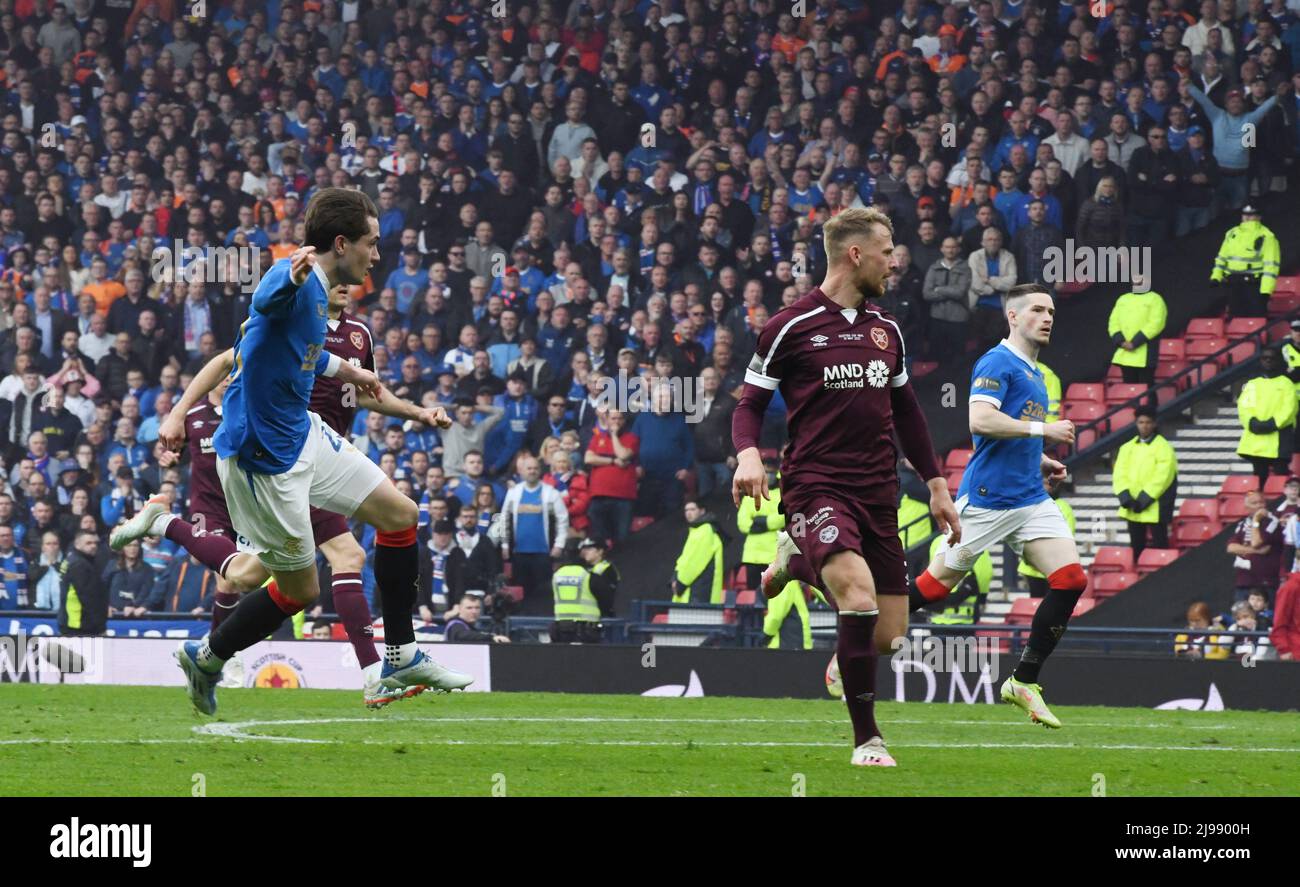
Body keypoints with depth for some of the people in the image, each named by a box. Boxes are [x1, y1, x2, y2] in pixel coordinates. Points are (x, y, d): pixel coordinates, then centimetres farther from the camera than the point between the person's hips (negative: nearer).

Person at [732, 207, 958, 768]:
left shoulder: (886, 330, 14)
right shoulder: (790, 327, -4)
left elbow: (906, 412, 24)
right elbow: (750, 405, 1)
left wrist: (936, 484, 22)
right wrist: (747, 453, -20)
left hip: (877, 490, 6)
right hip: (815, 485, -6)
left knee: (887, 633, 2)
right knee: (860, 594, -29)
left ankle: (798, 559, 30)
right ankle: (866, 739, -16)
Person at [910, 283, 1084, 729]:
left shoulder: (1033, 374, 19)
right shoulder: (997, 363, -9)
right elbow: (981, 421, -23)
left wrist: (1041, 461, 16)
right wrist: (1042, 429, -19)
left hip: (1031, 499, 8)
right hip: (987, 498, -8)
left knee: (1070, 579, -8)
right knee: (935, 585, -1)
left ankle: (1023, 682, -1)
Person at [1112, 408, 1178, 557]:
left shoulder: (1163, 448, -5)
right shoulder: (1128, 448, 12)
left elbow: (1162, 476, -14)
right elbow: (1119, 473, 4)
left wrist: (1145, 498, -19)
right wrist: (1124, 495, -12)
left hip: (1155, 508, -5)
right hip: (1132, 508, 5)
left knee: (1159, 545, -2)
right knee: (1136, 547, 11)